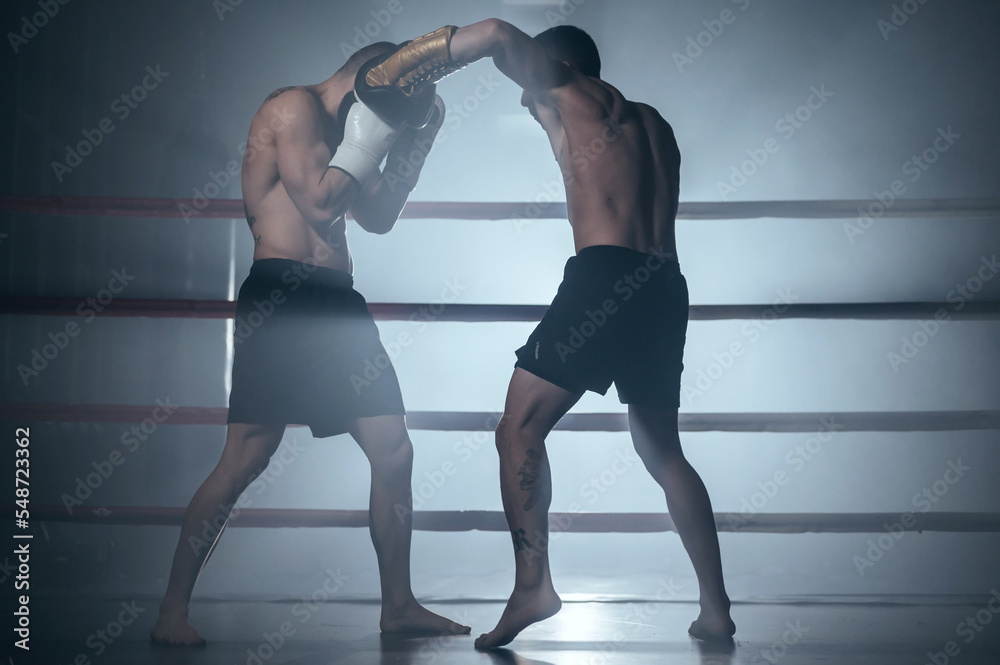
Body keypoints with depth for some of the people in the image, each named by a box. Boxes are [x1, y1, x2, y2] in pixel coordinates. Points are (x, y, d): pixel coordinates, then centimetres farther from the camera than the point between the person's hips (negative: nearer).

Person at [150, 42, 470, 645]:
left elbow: (377, 217, 28)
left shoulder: (337, 129, 25)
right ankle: (173, 611, -4)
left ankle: (399, 606, 14)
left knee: (394, 451, 4)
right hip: (282, 295, -9)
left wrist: (414, 142, 23)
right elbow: (318, 204, -13)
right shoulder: (296, 107, -2)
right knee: (247, 458, -12)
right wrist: (365, 142, -4)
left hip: (337, 302, 9)